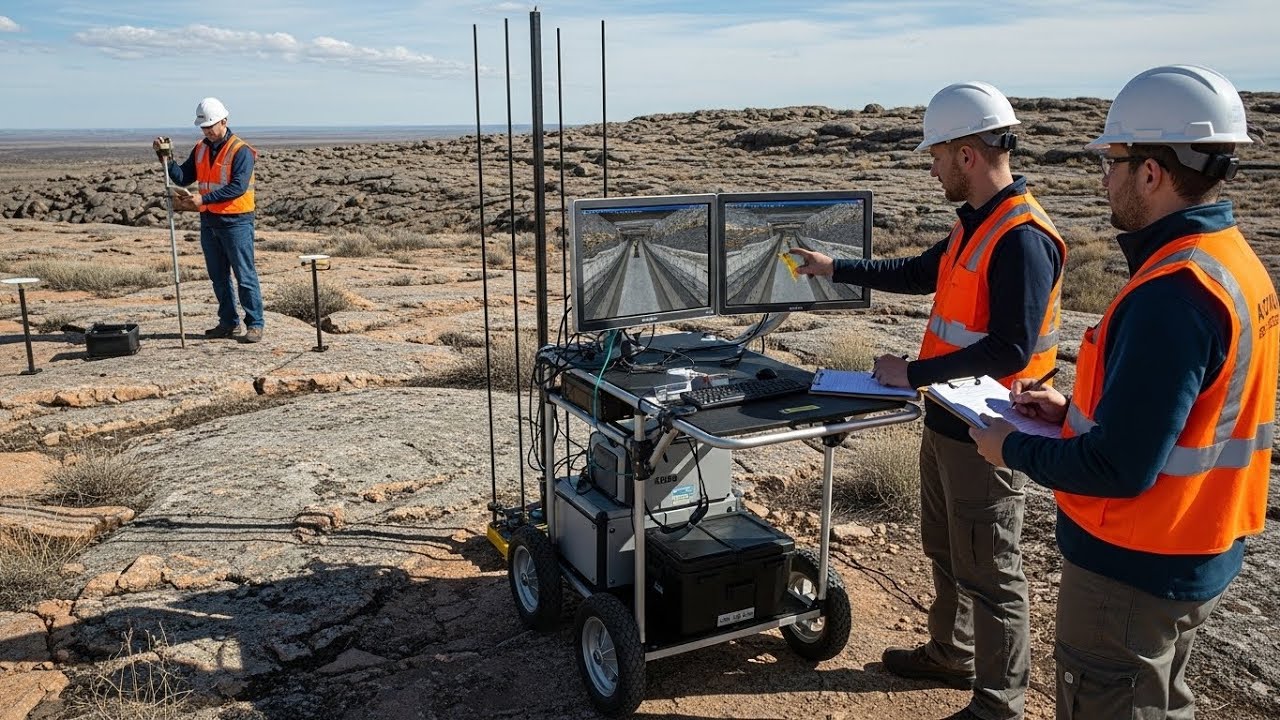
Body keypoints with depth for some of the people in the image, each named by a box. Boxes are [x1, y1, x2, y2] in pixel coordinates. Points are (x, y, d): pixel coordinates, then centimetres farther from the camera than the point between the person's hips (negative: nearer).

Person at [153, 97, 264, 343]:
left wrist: (204, 199, -26)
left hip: (236, 221, -7)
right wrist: (165, 157, -5)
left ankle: (255, 324, 1)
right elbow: (183, 177, 9)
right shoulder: (200, 149, 10)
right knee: (218, 277, 13)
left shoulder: (241, 151, -12)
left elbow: (238, 187, -22)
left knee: (245, 276, -4)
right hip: (209, 221, 7)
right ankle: (229, 322, 22)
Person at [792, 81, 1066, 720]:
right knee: (943, 550, 23)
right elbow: (919, 273, 23)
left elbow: (1011, 350, -27)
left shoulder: (1022, 237, -23)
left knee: (987, 572, 4)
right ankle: (952, 655, 43)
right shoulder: (974, 223, 8)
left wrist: (913, 373, -21)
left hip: (984, 433, -10)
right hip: (946, 418, 10)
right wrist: (835, 269, 24)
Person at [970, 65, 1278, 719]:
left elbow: (1119, 469, -29)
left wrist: (1014, 449, -14)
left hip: (1134, 571, -9)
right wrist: (1074, 409, 7)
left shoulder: (1171, 296, -29)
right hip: (1199, 558, 9)